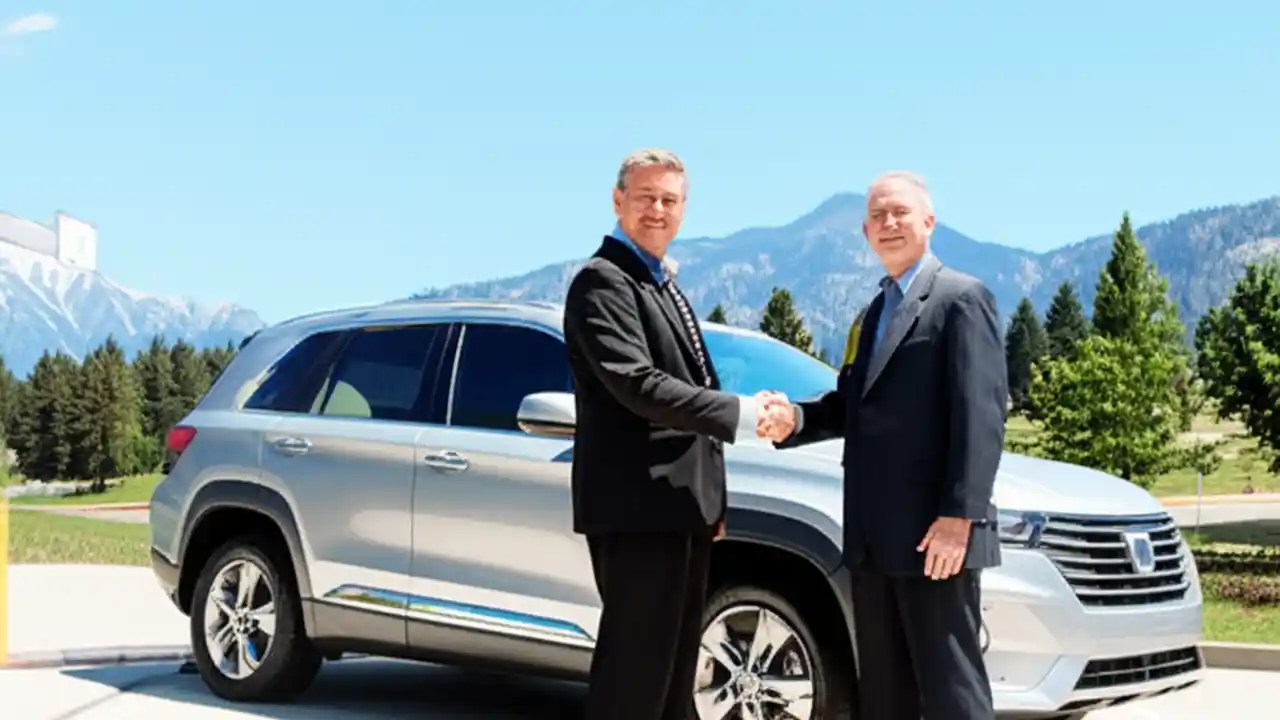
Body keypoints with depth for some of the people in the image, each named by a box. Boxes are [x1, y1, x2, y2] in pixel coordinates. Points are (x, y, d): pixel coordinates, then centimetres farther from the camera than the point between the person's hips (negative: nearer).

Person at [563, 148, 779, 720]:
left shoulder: (667, 287, 20)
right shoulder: (602, 282, -11)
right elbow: (637, 384, -23)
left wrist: (711, 500, 20)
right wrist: (741, 414, -21)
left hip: (680, 508, 10)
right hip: (636, 509, -10)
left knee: (673, 672, 15)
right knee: (634, 673, -7)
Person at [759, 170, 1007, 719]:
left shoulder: (961, 298, -5)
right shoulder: (874, 312, 22)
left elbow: (981, 413, -13)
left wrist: (959, 514, -21)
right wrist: (796, 420, -1)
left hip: (933, 531, -8)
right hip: (874, 536, 8)